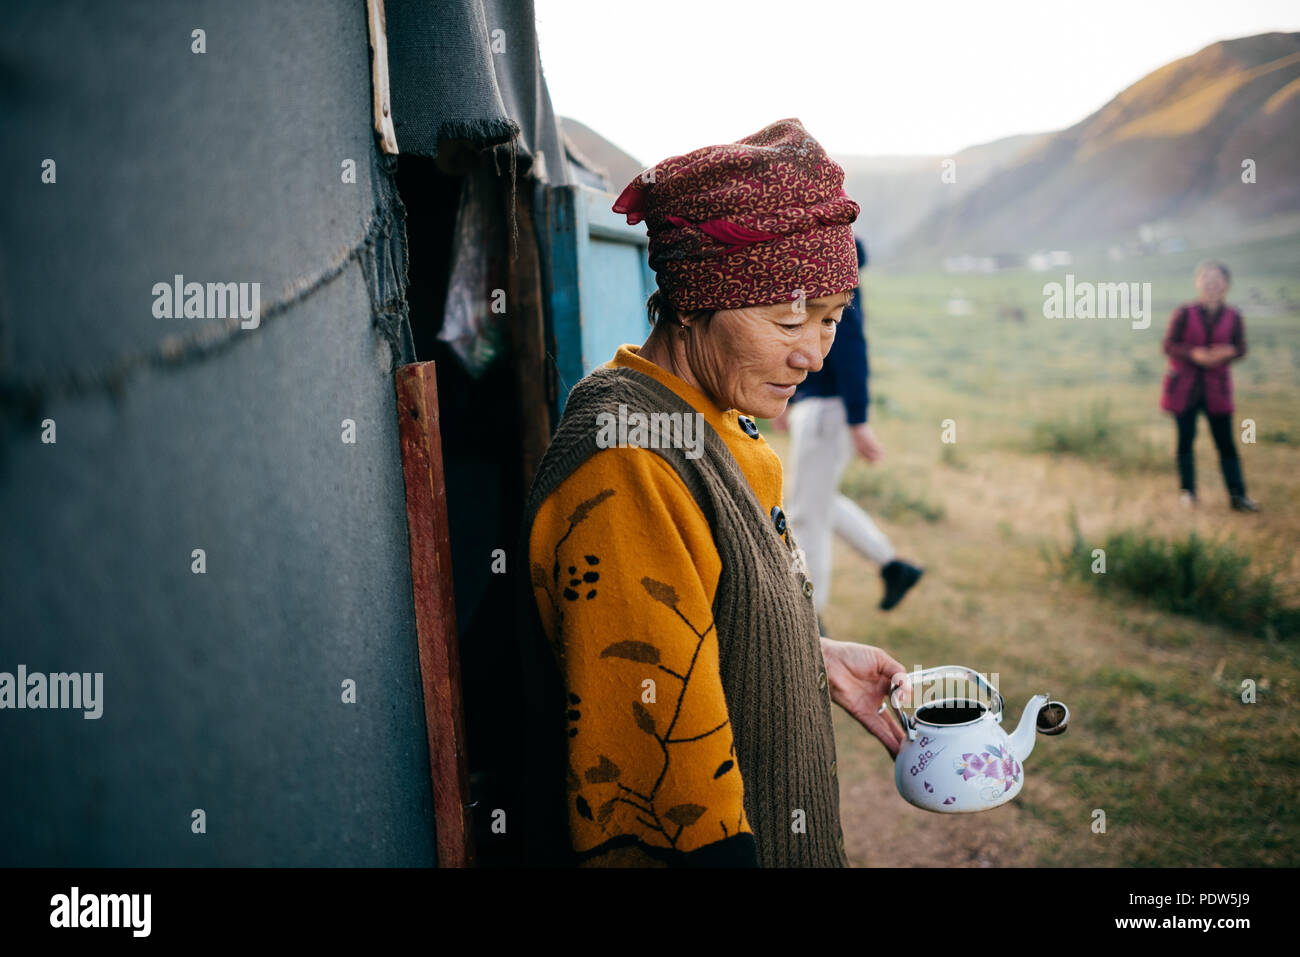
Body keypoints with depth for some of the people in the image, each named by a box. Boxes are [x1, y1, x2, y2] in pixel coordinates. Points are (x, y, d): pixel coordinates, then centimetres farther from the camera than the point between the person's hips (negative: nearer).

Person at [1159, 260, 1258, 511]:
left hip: (1216, 388, 1)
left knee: (1225, 441, 0)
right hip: (1184, 386, -1)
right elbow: (1169, 345, -7)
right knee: (1185, 438, 5)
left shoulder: (1234, 317, 3)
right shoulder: (1184, 314, -3)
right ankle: (1187, 491, 17)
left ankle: (1237, 495, 4)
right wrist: (1195, 354, -23)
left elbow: (1241, 347, -1)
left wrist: (1228, 352, -25)